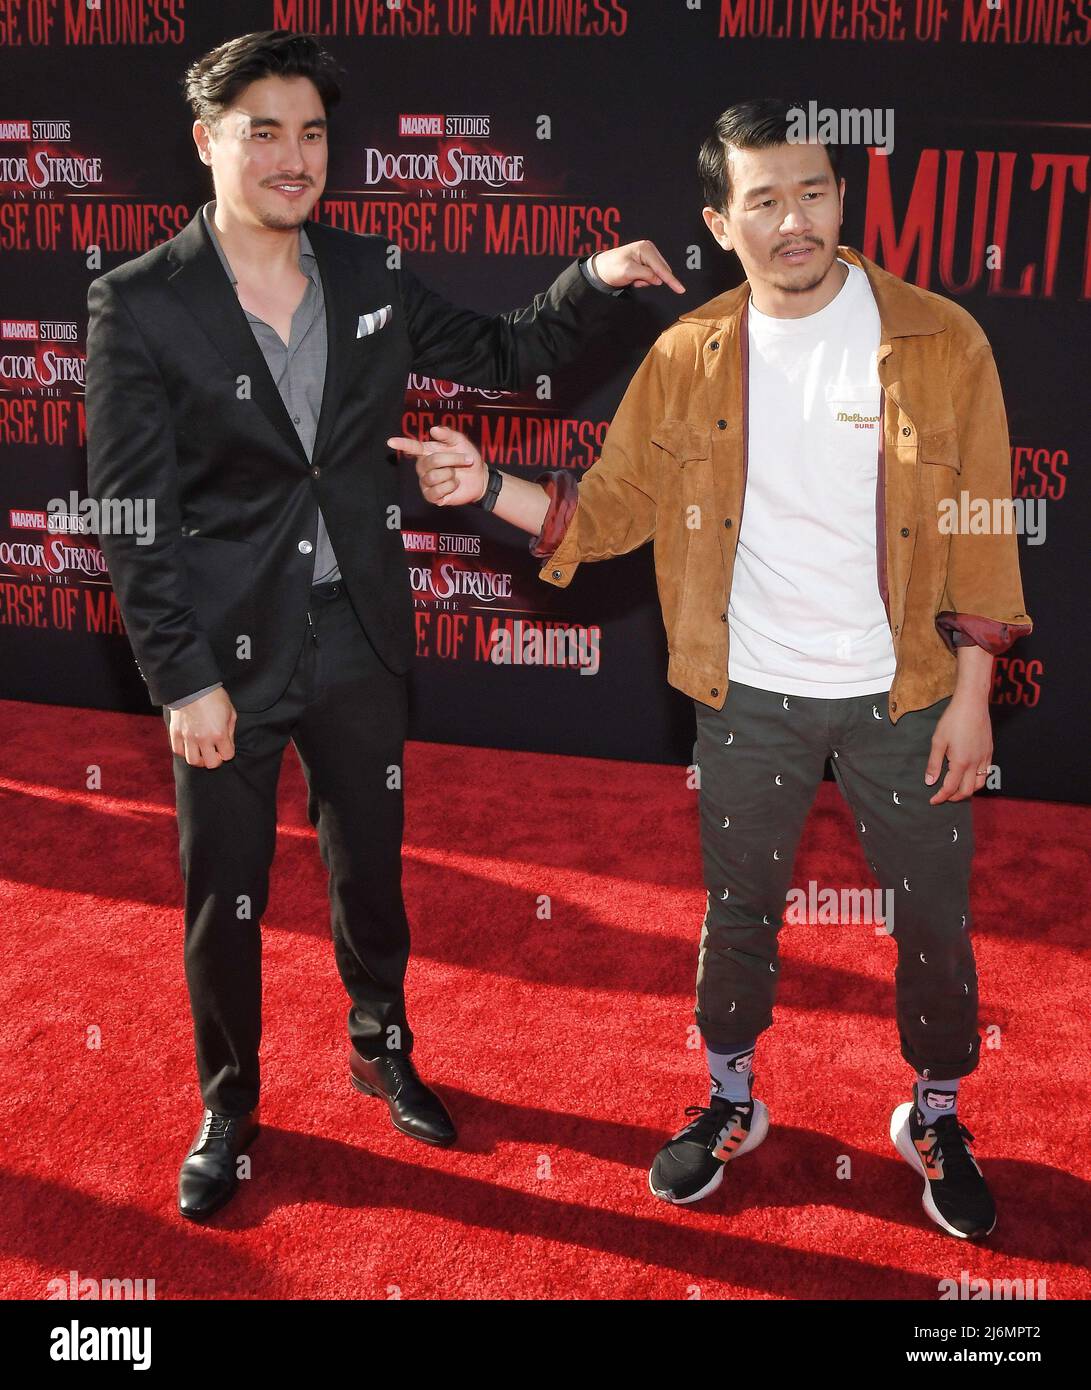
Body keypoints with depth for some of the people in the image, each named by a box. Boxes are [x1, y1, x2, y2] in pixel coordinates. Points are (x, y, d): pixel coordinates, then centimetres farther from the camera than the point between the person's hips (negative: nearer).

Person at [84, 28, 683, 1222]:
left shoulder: (371, 275, 2)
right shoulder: (138, 305, -10)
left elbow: (495, 356, 13)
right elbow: (130, 516, -11)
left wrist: (594, 282, -3)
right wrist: (185, 677, -14)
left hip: (358, 642, 4)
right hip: (228, 655, -3)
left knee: (370, 869, 19)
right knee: (223, 899, 11)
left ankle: (381, 1050, 44)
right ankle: (229, 1103, 35)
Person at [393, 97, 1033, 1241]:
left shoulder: (939, 341, -7)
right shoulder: (686, 358, -2)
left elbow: (982, 532, -5)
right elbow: (612, 507, -1)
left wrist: (971, 694, -7)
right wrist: (488, 488, -16)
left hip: (902, 697, -1)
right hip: (751, 695, 1)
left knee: (932, 919, 11)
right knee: (739, 912, 15)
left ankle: (935, 1116, 38)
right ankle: (731, 1101, 40)